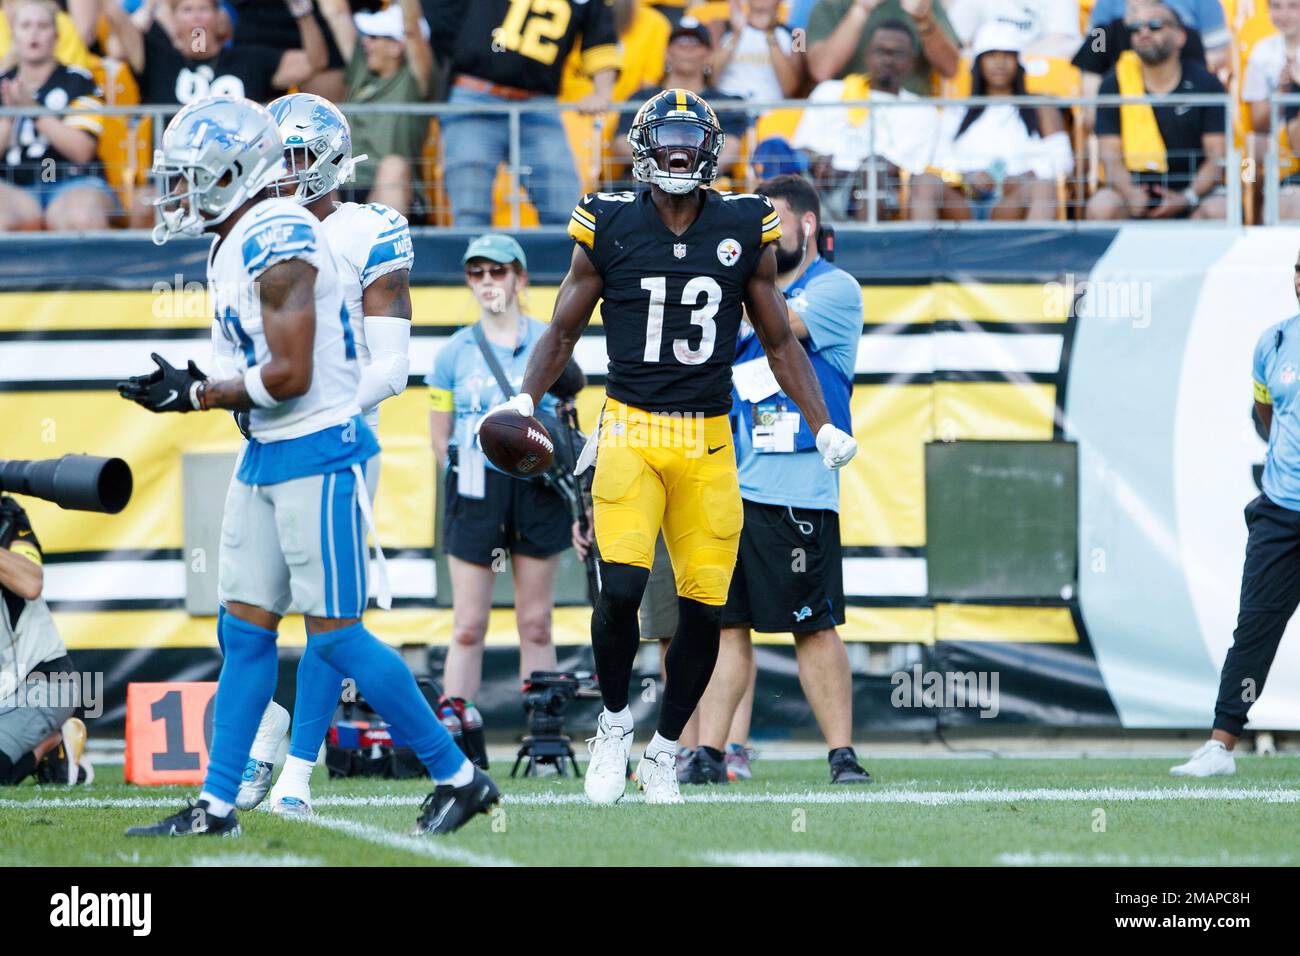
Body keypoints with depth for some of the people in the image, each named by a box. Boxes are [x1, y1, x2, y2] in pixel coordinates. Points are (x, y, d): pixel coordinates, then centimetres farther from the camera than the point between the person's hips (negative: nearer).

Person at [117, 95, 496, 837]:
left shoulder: (276, 242, -18)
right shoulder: (236, 246, 13)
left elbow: (289, 375, -22)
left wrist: (197, 397, -13)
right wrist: (194, 387, 4)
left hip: (317, 452, -10)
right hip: (268, 456, 10)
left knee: (337, 634, -6)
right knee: (245, 631, 8)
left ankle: (458, 777, 4)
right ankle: (217, 806, 11)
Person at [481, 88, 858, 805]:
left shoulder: (744, 230, 5)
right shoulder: (610, 227, 1)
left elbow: (780, 343, 13)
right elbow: (563, 330, 9)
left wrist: (824, 428, 6)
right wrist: (524, 402, -7)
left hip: (708, 442, 2)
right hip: (631, 429, -2)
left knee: (703, 609, -1)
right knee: (621, 589, -19)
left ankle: (663, 753, 18)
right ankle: (614, 721, 7)